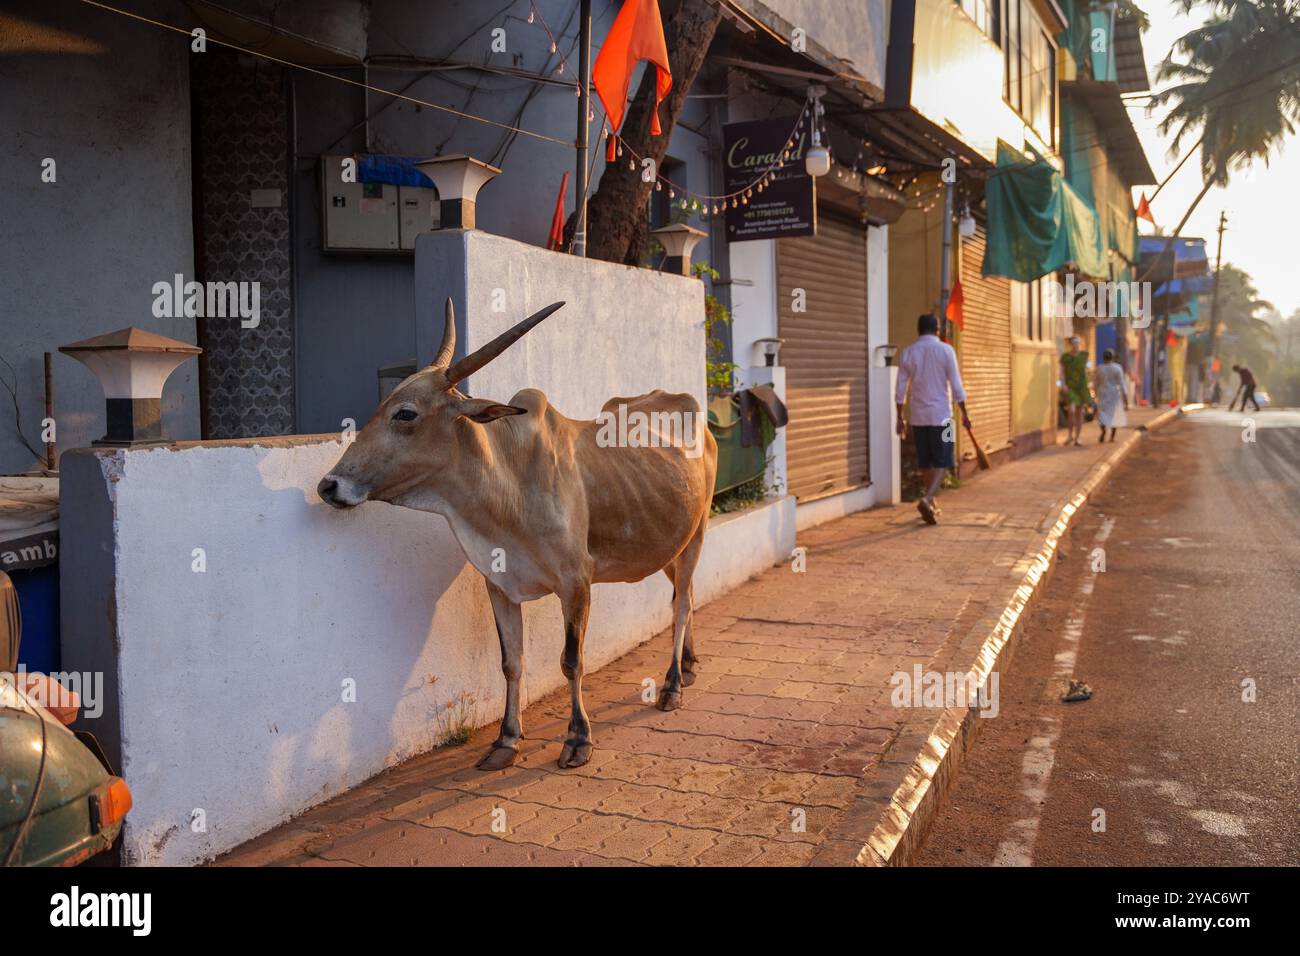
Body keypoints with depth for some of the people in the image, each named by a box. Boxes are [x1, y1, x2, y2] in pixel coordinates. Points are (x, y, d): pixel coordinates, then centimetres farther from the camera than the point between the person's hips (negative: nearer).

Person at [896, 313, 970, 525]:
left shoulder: (908, 353, 3)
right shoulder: (945, 350, -6)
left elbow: (901, 390, 4)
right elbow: (956, 386, -7)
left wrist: (900, 417, 11)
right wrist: (964, 413, 2)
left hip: (918, 416, 3)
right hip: (941, 415, -3)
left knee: (925, 463, 13)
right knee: (941, 463, -1)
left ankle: (931, 505, 22)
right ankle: (926, 500, -22)